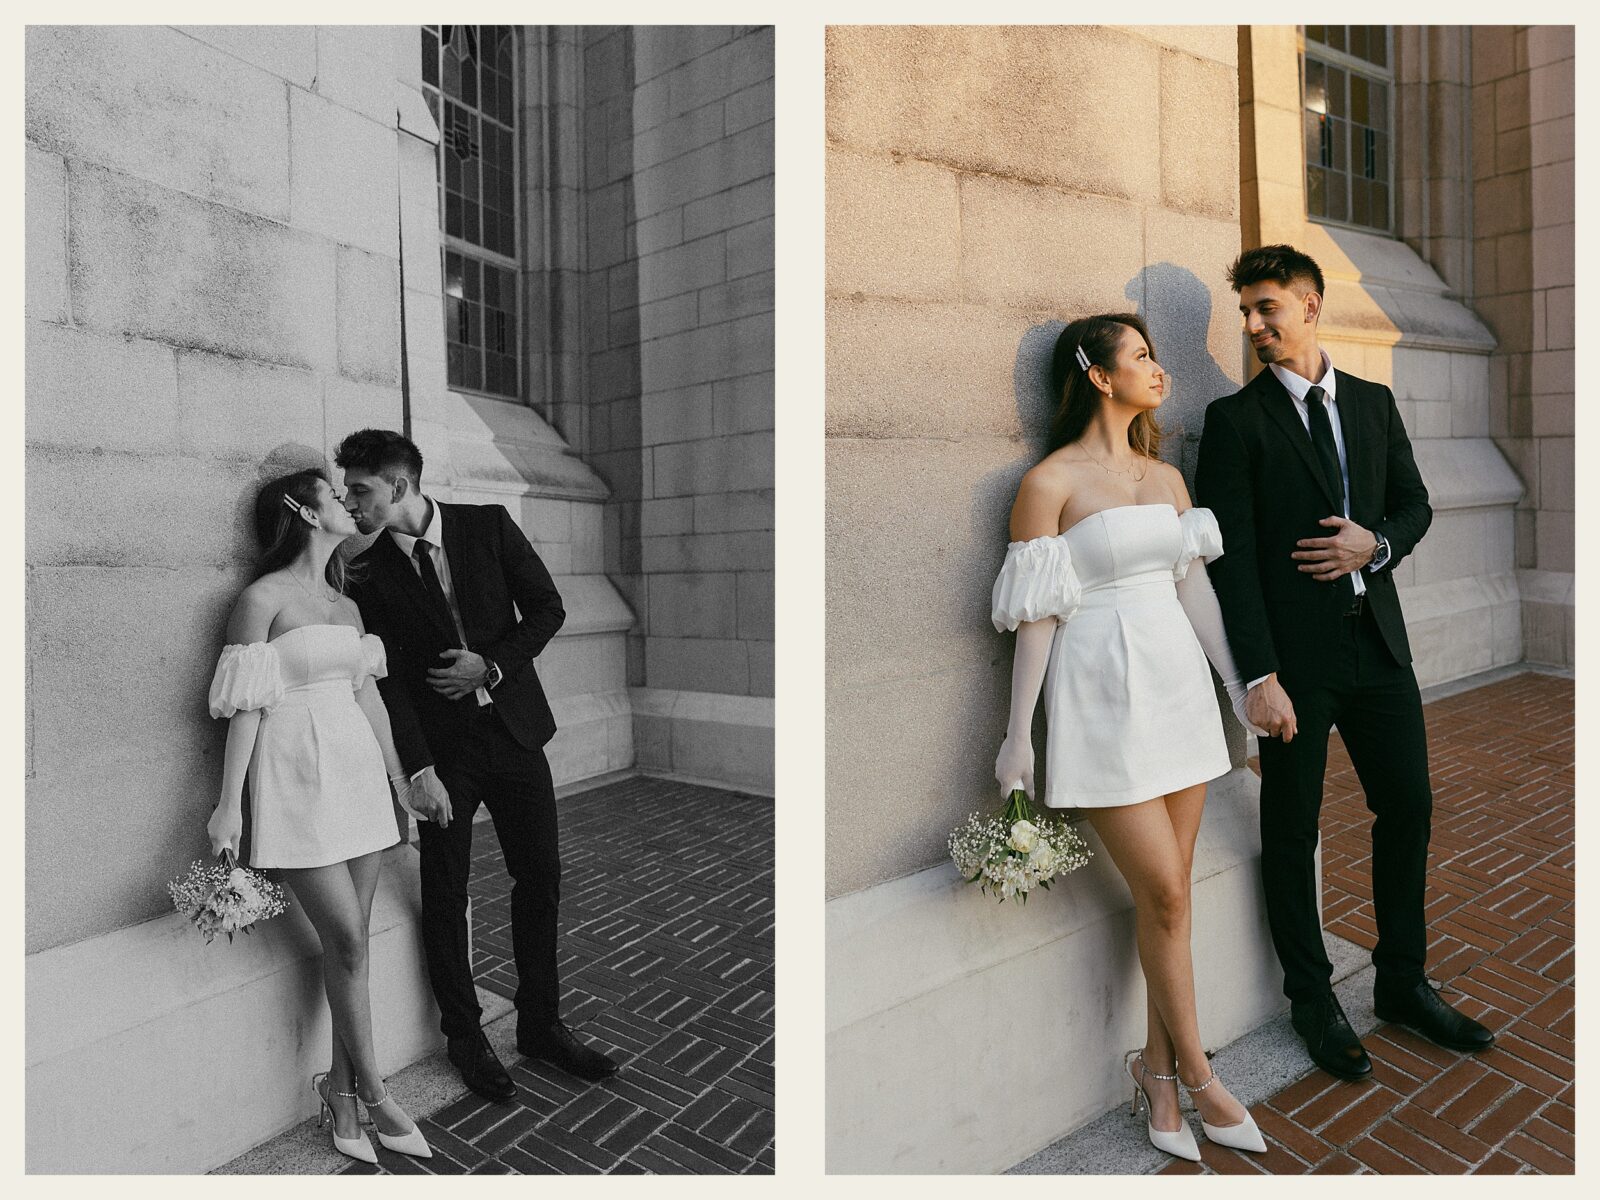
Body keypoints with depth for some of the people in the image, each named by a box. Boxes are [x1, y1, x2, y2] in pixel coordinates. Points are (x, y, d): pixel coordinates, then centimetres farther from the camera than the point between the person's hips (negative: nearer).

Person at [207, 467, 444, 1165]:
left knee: (350, 941, 8)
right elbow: (246, 707, -9)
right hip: (297, 775, -6)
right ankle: (372, 1093, 13)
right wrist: (228, 807, -10)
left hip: (356, 769, 6)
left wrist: (402, 782, 18)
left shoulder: (346, 604, 14)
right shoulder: (263, 598, -7)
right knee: (347, 941, -3)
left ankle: (341, 1090, 21)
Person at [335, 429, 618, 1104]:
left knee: (541, 877, 8)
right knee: (444, 895, 5)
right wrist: (418, 768, -15)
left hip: (514, 728, 2)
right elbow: (391, 677, -7)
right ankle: (466, 1039, 26)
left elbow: (547, 607, 1)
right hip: (441, 746, -1)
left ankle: (540, 1025, 26)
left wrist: (492, 665, -12)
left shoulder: (489, 525, -1)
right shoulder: (368, 571, -3)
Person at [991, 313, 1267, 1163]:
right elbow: (1036, 615, -9)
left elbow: (1195, 590, 15)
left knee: (1166, 895, 10)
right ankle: (1195, 1075, 20)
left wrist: (1244, 695, 15)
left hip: (1177, 685, 6)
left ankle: (1157, 1074, 25)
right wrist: (1017, 735, -9)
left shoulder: (1167, 477, 12)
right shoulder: (1050, 481, -7)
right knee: (1164, 895, -1)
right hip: (1101, 695, -6)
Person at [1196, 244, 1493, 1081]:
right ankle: (1312, 1000, 24)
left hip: (1377, 640, 5)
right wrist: (1259, 677, -17)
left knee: (1408, 806, 13)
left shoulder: (1374, 403, 11)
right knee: (1292, 830, 6)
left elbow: (1415, 502, 17)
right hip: (1295, 651, -5)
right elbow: (1235, 557, -11)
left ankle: (1403, 982, 33)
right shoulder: (1235, 419, -5)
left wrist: (1378, 541, -8)